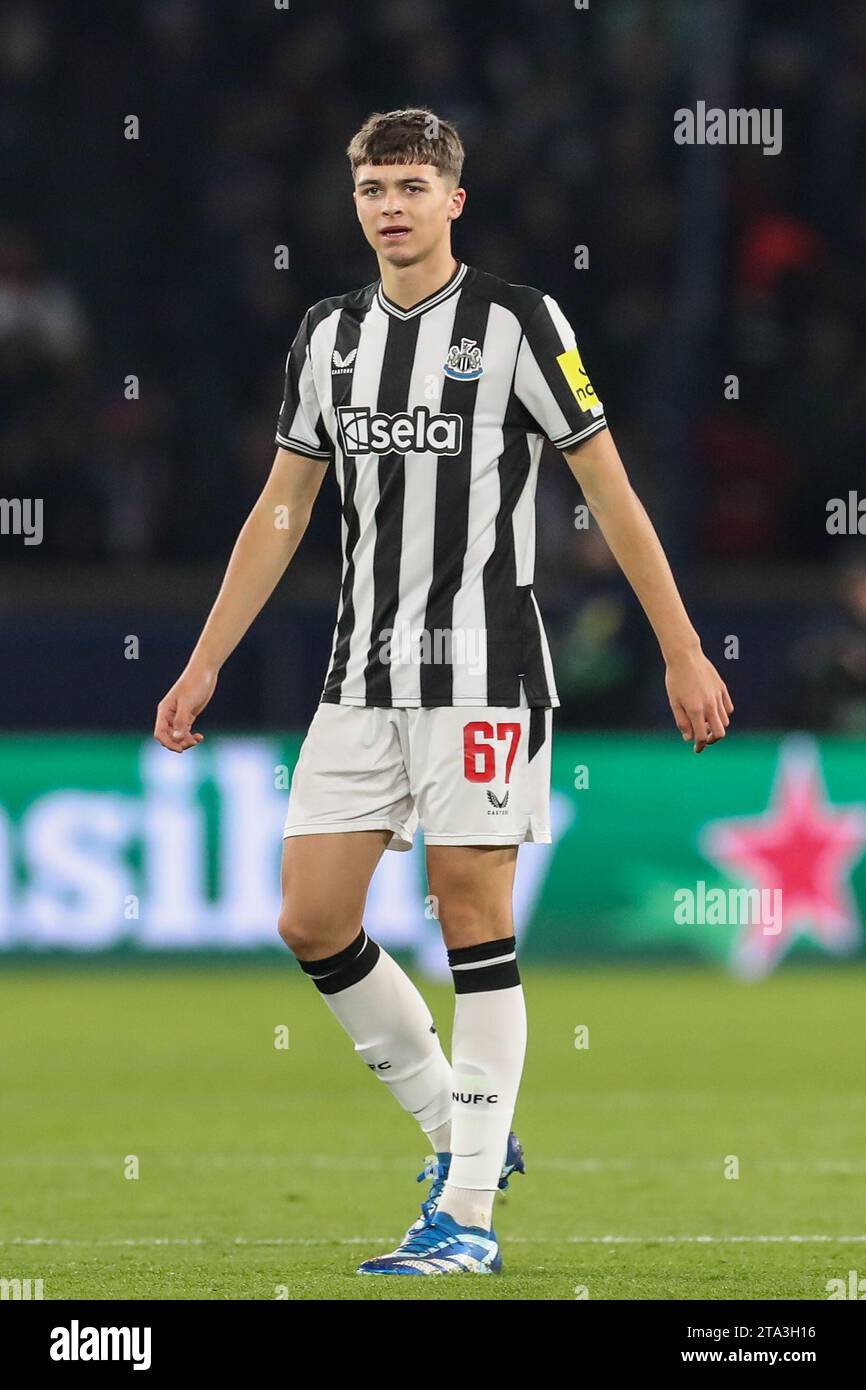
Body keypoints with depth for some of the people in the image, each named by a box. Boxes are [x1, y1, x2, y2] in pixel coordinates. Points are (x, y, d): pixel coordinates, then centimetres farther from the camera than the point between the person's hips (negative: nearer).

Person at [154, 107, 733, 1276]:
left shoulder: (517, 323, -4)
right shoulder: (328, 337, 11)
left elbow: (610, 491, -2)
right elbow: (281, 512, 17)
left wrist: (684, 652, -5)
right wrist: (203, 667, 14)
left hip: (483, 672, -6)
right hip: (362, 677, 6)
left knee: (473, 915, -7)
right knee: (312, 921, 0)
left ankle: (470, 1212, -4)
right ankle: (461, 1131, 18)